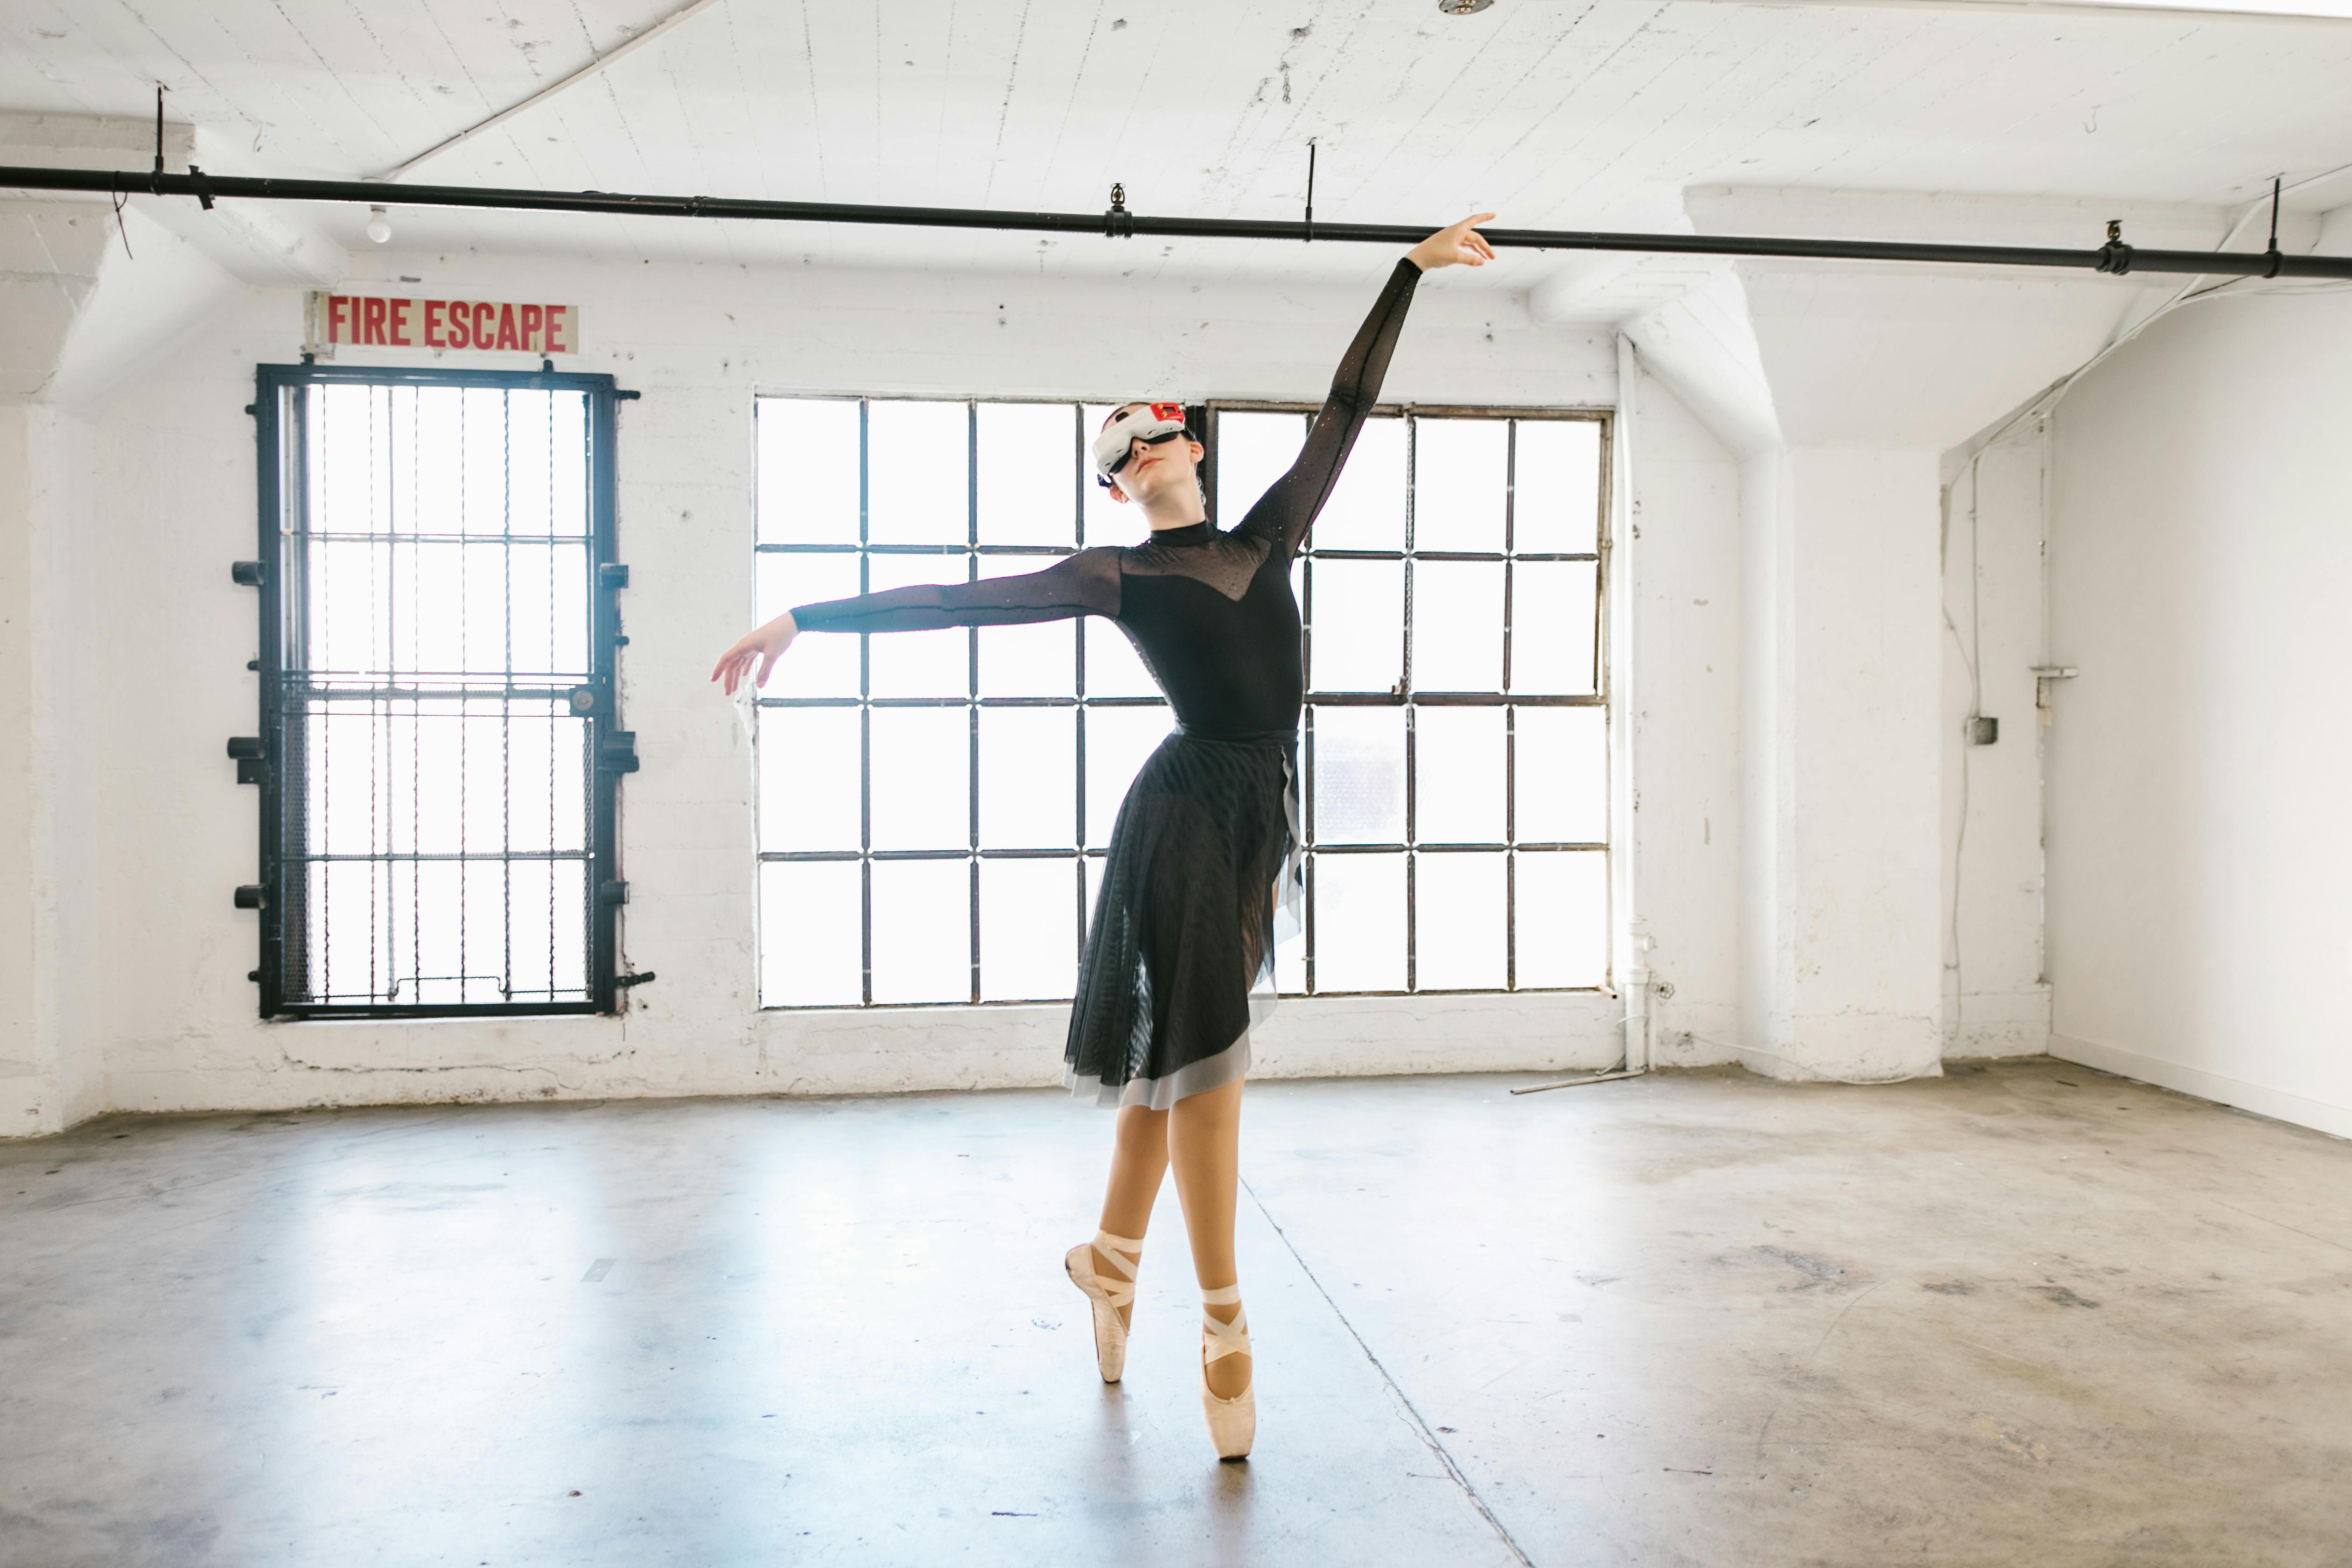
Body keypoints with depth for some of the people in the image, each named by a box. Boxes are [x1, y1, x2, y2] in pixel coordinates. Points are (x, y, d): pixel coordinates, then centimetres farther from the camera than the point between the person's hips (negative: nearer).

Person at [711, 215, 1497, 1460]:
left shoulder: (1267, 535, 16)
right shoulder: (1116, 576, 3)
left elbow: (1348, 405, 20)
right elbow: (955, 598, 0)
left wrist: (1413, 268, 22)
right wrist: (806, 618, -3)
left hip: (1261, 812, 5)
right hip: (1189, 808, -5)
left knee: (1180, 1049, 14)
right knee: (1204, 1045, -7)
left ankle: (1112, 1257, 31)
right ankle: (1222, 1322, 1)